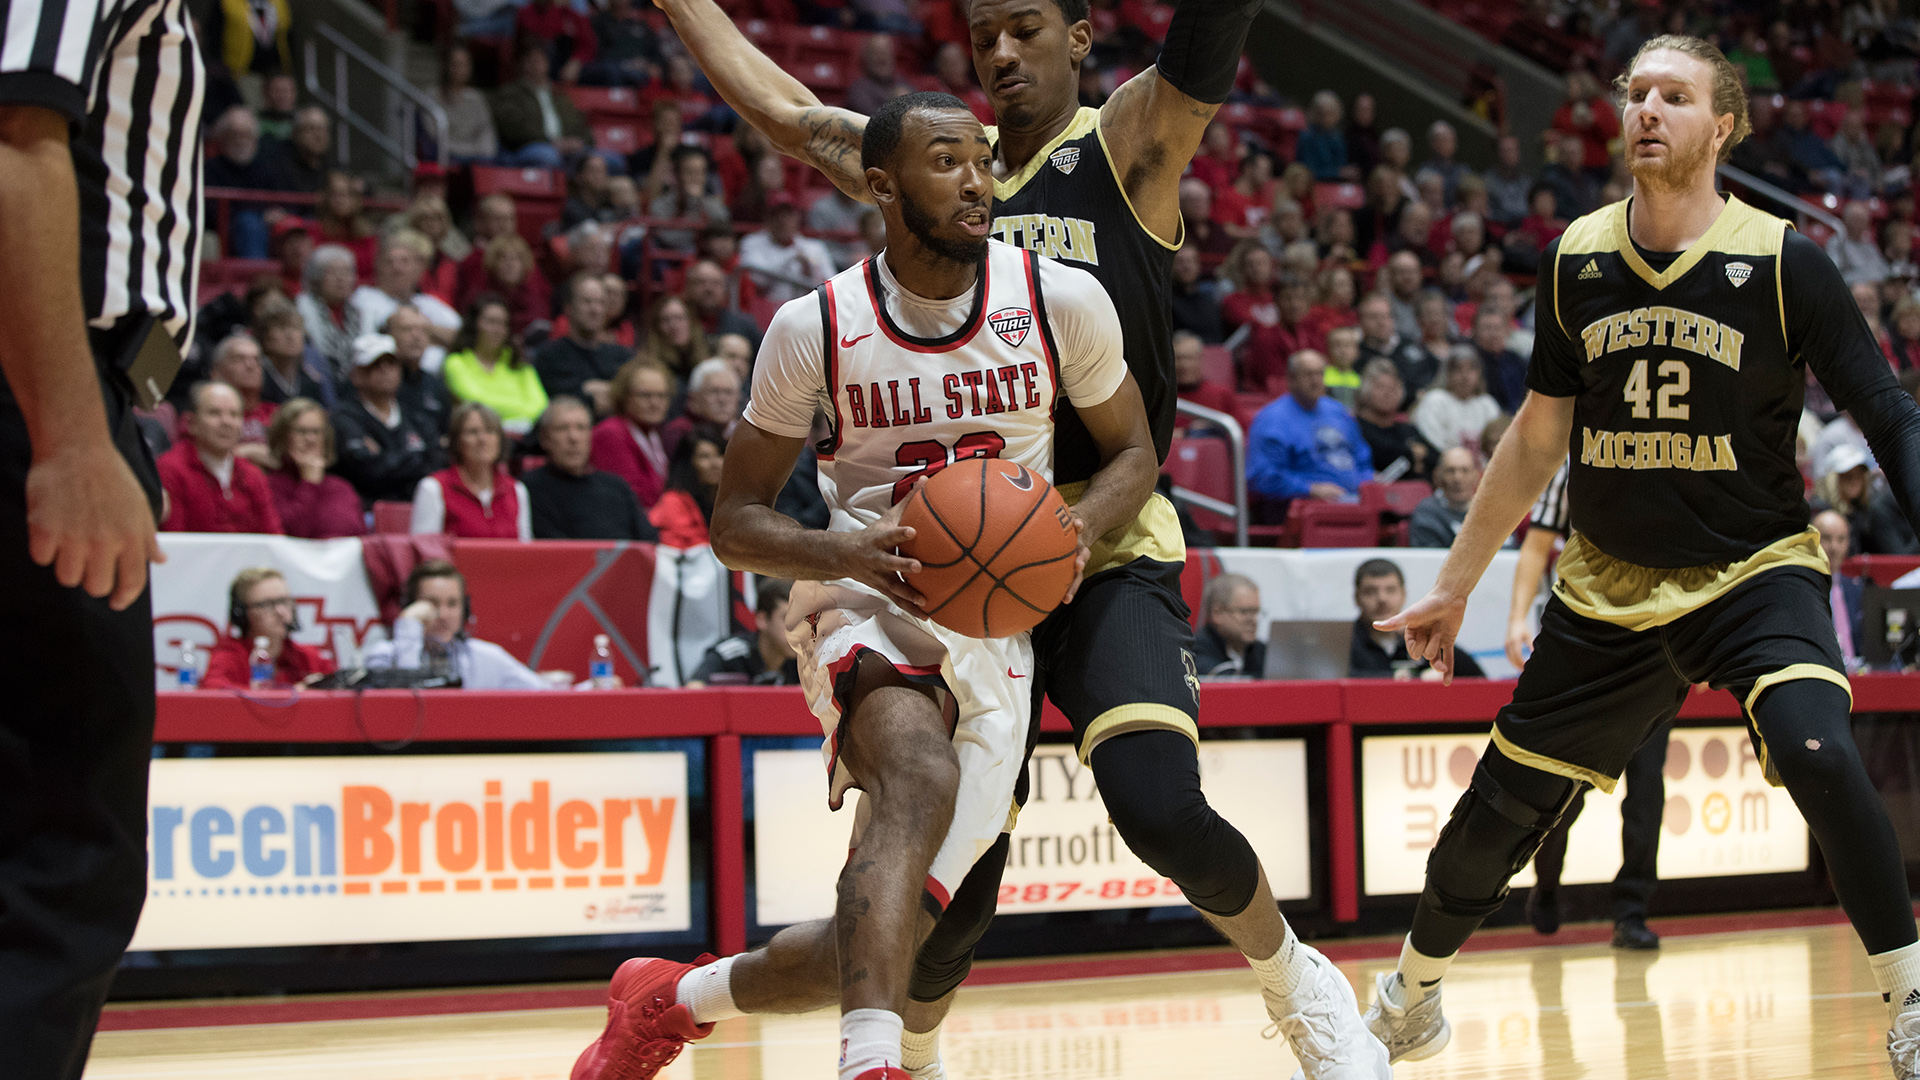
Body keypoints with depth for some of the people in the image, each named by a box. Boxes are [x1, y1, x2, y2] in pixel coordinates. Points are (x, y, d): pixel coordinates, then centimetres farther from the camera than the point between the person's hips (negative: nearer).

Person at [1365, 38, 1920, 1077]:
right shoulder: (1577, 260, -1)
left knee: (1816, 752, -31)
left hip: (1754, 570, -4)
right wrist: (1453, 584, 15)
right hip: (1609, 588, 4)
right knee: (1499, 804, 7)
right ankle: (1409, 996, 34)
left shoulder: (1782, 262, -13)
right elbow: (1538, 436, 11)